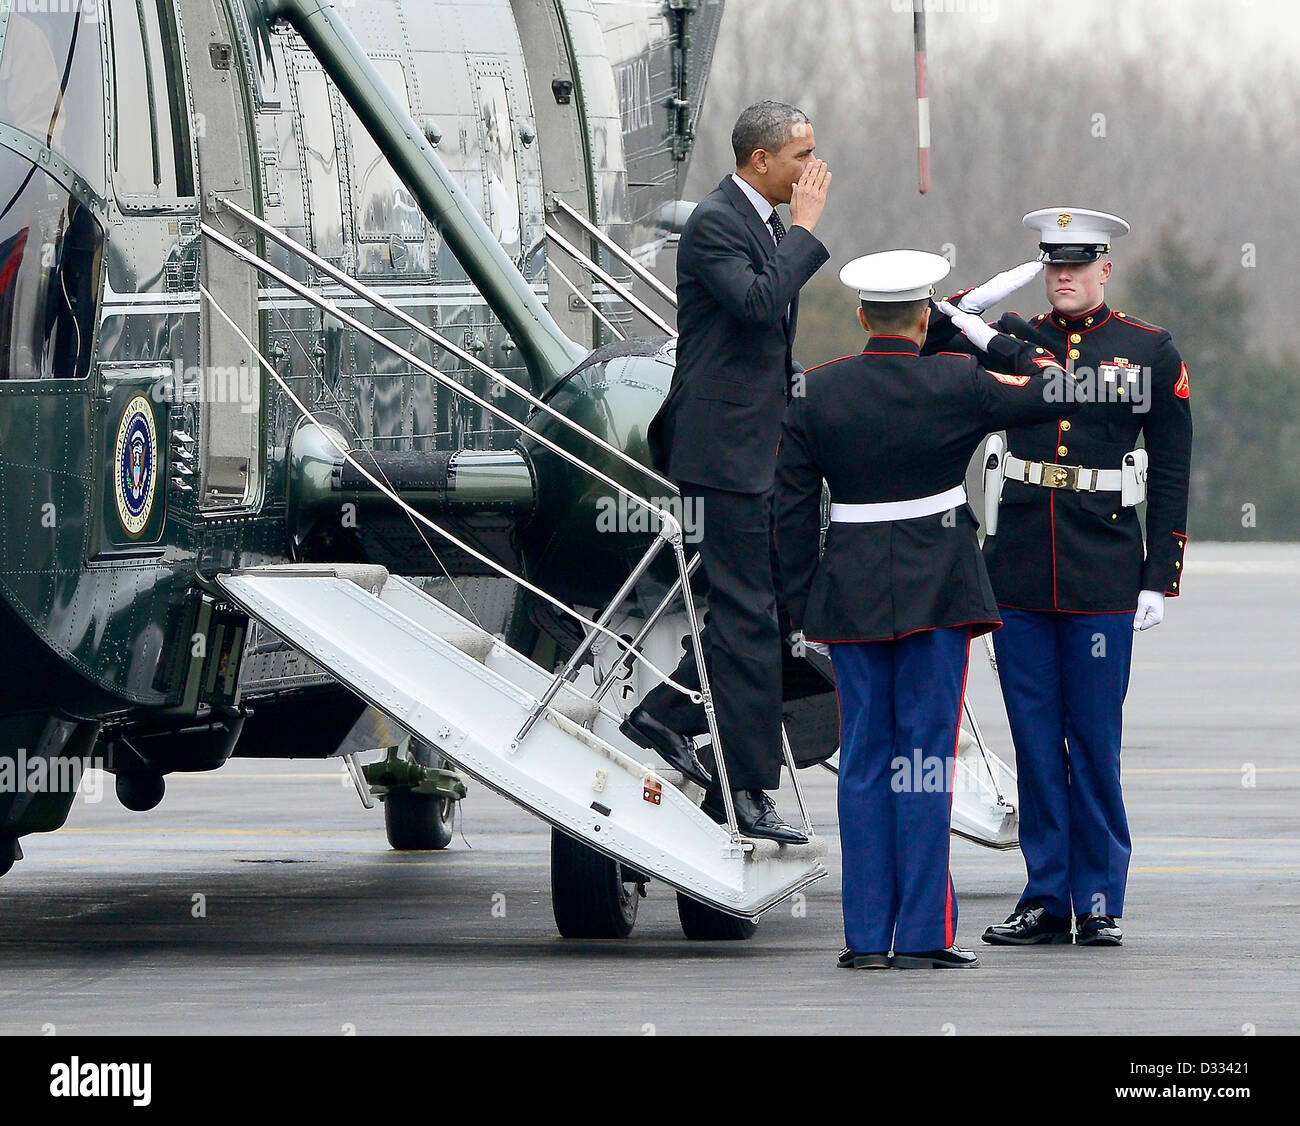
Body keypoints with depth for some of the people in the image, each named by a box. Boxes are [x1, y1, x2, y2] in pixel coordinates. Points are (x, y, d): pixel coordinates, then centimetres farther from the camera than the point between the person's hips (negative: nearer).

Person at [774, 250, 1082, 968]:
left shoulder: (816, 393, 0)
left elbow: (792, 510, 2)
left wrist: (801, 608, 10)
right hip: (937, 586, -2)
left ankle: (866, 936, 6)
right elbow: (1059, 393, 3)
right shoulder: (957, 386, -8)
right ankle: (923, 934, -1)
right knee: (926, 757, 1)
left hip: (850, 593, 2)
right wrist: (984, 336, 10)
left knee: (864, 760, 7)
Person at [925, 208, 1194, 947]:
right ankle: (1047, 897, 12)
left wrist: (1160, 580, -2)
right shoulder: (1013, 339, 9)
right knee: (1035, 741, 6)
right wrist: (959, 316, -12)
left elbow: (1170, 475, 3)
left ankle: (1101, 902, 8)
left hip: (1102, 577, -3)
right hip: (1020, 572, 3)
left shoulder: (1151, 352, 3)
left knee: (1095, 741, 0)